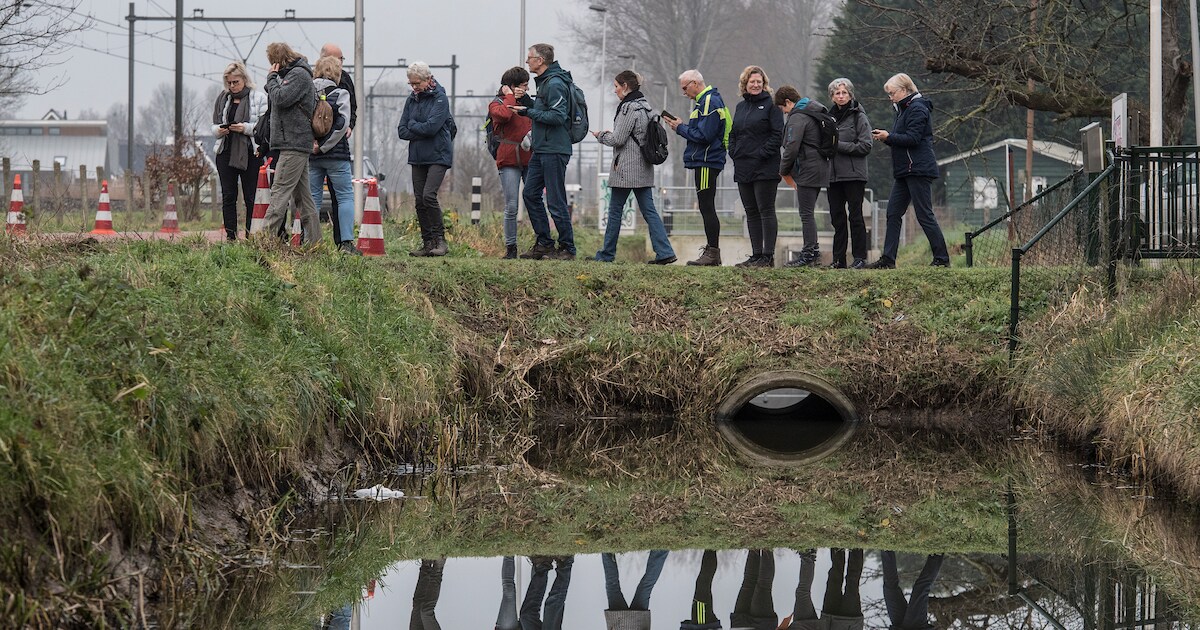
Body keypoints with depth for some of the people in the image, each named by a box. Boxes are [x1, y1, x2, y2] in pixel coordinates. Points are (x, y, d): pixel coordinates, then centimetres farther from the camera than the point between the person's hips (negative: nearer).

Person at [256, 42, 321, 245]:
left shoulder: (298, 74, -8)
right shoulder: (294, 74, 22)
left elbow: (281, 99, -20)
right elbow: (273, 103, 21)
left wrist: (272, 78, -6)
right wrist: (273, 79, 7)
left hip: (293, 143, -10)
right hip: (298, 144, 10)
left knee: (280, 191, -13)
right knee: (302, 195, 9)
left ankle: (266, 236, -18)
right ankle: (313, 241, 10)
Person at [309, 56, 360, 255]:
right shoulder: (340, 94, -6)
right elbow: (342, 123, -13)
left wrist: (311, 143, -6)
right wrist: (324, 146, -9)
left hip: (311, 155, 4)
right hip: (336, 155, -4)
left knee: (312, 198, 8)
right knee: (345, 196, 2)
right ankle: (346, 242, -7)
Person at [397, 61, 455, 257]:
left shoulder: (440, 99, -8)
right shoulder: (412, 100, 11)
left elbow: (432, 126, -19)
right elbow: (402, 130, 8)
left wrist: (412, 125, -4)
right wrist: (420, 131, -7)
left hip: (438, 156, -7)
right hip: (418, 157, 7)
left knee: (429, 195, -18)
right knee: (419, 200, 4)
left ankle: (440, 240, -9)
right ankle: (427, 243, 10)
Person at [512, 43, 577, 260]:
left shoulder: (555, 84, -15)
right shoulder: (544, 82, 16)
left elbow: (558, 116, -22)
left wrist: (528, 112, -16)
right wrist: (527, 103, 8)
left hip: (554, 151, -10)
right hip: (542, 150, 10)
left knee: (555, 201, -6)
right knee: (531, 194, 10)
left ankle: (567, 248, 1)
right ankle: (544, 244, 16)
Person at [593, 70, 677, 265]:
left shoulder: (629, 107, -14)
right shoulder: (645, 106, 14)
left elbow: (618, 139, -16)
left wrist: (601, 136, 3)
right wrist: (609, 134, 18)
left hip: (626, 168, -8)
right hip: (644, 168, 8)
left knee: (615, 211, 2)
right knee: (648, 210, 5)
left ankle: (607, 254, 9)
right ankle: (664, 252, -4)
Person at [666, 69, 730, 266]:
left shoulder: (710, 102, -15)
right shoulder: (704, 101, 18)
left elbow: (704, 135, -21)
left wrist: (681, 128, -10)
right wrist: (682, 126, 8)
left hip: (706, 162, -11)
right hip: (704, 162, 11)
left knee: (707, 207, -9)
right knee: (707, 208, 12)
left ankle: (712, 252, -8)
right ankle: (712, 251, 16)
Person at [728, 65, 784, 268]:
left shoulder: (771, 105, -4)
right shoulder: (741, 107, 17)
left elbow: (777, 135, -11)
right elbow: (732, 134, 22)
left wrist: (762, 154, -16)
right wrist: (734, 152, 5)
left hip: (765, 169, -7)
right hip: (743, 170, 7)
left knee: (766, 211, -6)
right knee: (751, 213, 9)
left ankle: (768, 256, -6)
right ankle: (756, 255, 14)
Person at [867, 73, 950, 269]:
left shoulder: (917, 109, -12)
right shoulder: (904, 109, 20)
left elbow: (913, 139, -21)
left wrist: (889, 137, -14)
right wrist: (885, 136, 4)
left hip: (918, 170, -11)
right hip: (905, 172, 11)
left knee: (924, 215, -7)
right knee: (893, 214, 6)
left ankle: (942, 258, -2)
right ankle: (888, 259, 6)